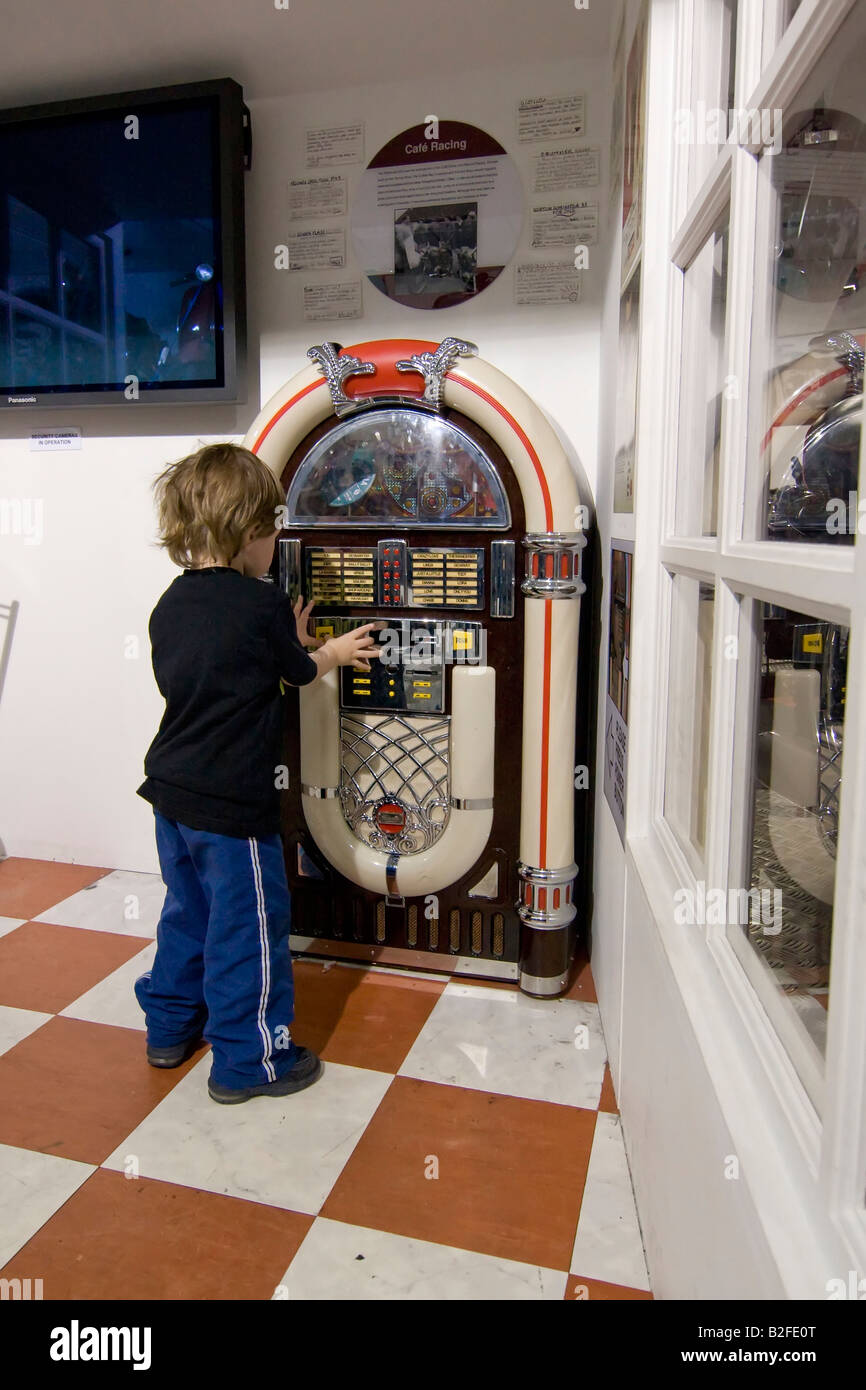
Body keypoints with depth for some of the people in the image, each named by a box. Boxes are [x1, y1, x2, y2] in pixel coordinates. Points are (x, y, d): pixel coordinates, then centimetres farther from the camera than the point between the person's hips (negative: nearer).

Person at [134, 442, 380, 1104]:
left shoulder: (171, 604, 6)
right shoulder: (263, 605, -16)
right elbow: (300, 672, -3)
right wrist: (332, 652, 20)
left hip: (171, 789, 8)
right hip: (231, 802, -8)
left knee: (188, 911, 24)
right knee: (248, 926, 7)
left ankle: (171, 1026, 40)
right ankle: (249, 1060, 21)